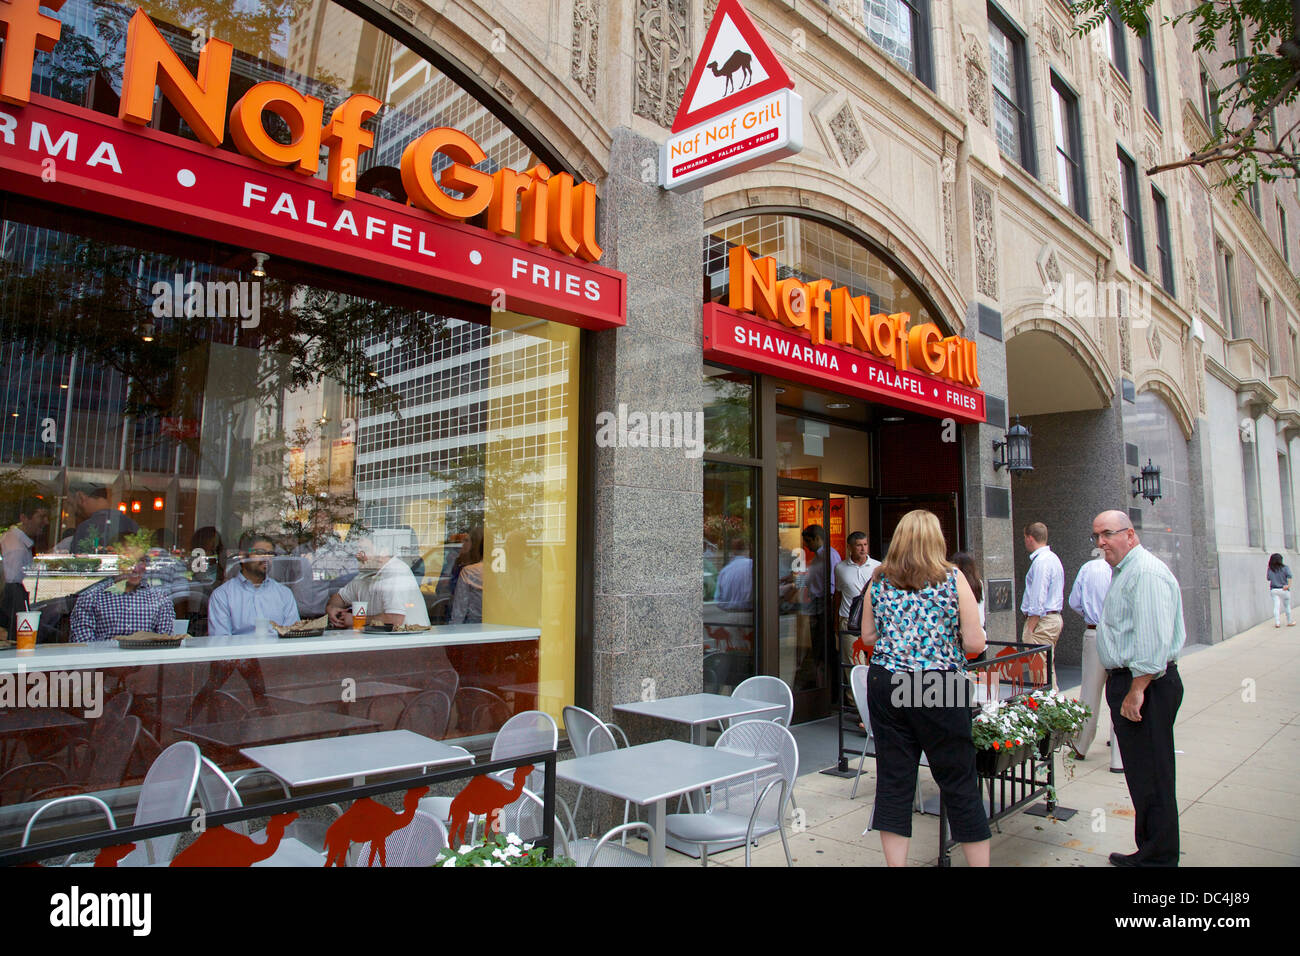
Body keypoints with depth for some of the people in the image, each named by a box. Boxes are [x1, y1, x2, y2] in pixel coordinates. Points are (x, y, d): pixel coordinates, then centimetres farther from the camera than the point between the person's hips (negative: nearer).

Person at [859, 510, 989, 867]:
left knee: (893, 780, 8)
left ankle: (895, 862, 15)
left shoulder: (879, 581, 4)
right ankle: (980, 861, 19)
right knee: (959, 783, 9)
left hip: (885, 685, 3)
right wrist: (947, 638, 13)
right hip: (940, 688, -3)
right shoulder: (952, 579, -5)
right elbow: (975, 643, -7)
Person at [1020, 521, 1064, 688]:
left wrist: (1029, 630, -18)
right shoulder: (1053, 558, 17)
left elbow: (1038, 601, -20)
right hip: (1054, 617, 10)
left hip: (1042, 620, -10)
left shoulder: (1041, 561, -15)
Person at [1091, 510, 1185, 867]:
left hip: (1146, 686, -11)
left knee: (1151, 777, -2)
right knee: (1140, 774, 17)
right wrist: (1117, 681, 23)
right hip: (1127, 682, 11)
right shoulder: (1123, 572, 17)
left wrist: (1136, 690, -24)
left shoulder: (1146, 573, -17)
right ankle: (1148, 849, 28)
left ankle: (1157, 857, 9)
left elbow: (1153, 640, -25)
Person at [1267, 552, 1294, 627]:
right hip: (1284, 590, -1)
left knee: (1276, 606, 3)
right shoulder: (1285, 568, -6)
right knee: (1287, 606, 13)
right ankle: (1290, 622, 25)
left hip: (1273, 590, 1)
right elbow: (1289, 576, -21)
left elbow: (1269, 579, 0)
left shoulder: (1270, 569, -1)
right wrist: (1289, 585, -28)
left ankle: (1277, 623, -1)